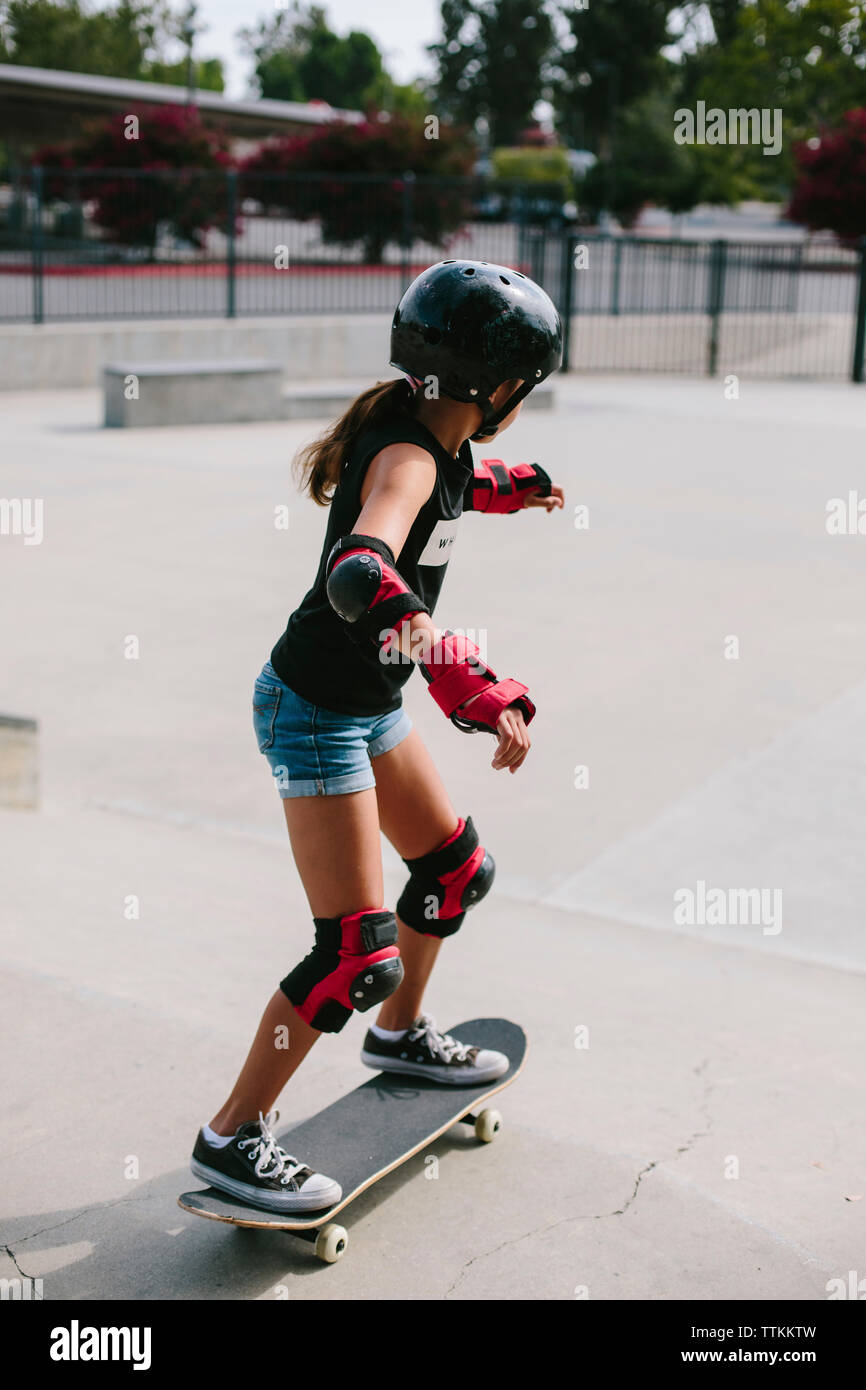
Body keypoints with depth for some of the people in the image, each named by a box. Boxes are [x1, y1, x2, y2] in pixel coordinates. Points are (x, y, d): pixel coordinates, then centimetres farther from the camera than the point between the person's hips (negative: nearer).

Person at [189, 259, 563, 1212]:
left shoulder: (424, 435, 2)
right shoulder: (406, 457, -26)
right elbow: (361, 573, -47)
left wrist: (503, 485, 29)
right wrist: (469, 685, -53)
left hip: (368, 704, 10)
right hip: (316, 713, -10)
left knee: (456, 867, 22)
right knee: (359, 953, -9)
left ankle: (400, 1032, 44)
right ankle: (232, 1136, 5)